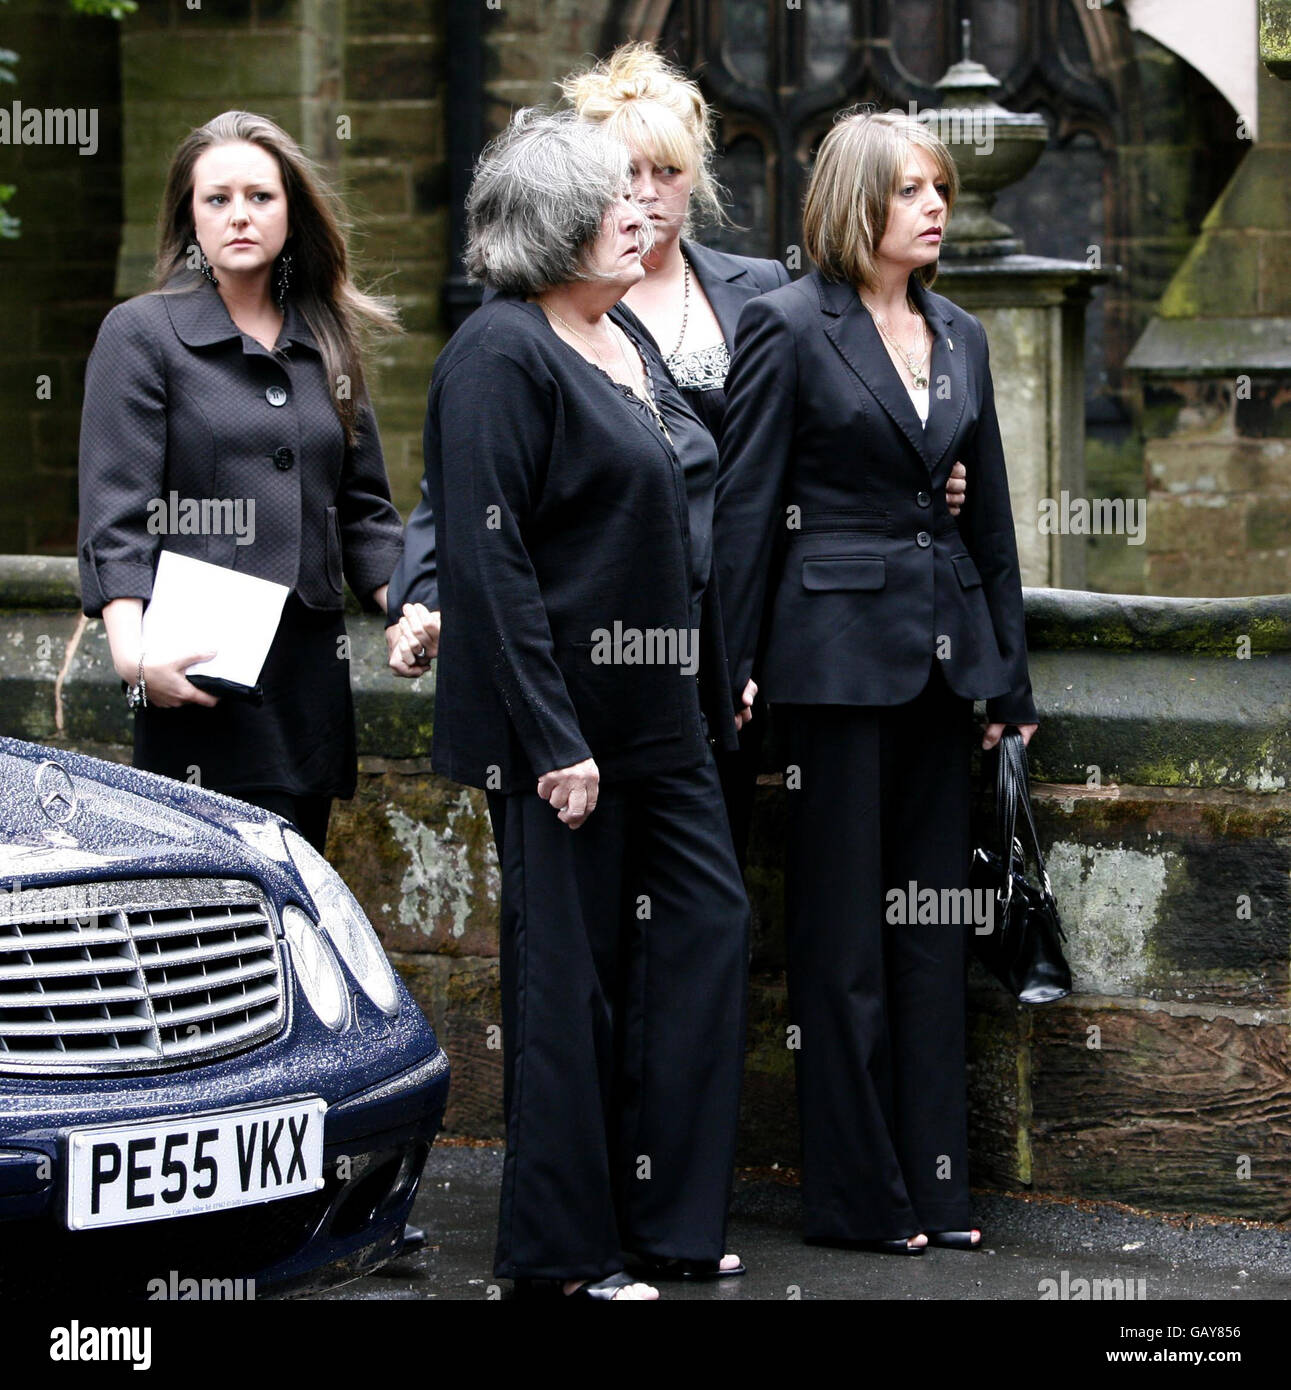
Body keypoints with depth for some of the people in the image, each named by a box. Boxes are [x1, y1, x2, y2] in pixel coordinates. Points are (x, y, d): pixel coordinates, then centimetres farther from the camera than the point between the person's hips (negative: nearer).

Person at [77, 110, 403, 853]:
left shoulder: (327, 343, 17)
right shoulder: (141, 334, 2)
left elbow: (362, 505, 21)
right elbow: (116, 515, -6)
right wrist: (133, 650, -20)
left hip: (312, 667, 5)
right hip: (203, 674, -5)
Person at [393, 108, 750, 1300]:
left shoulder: (628, 344, 14)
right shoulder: (501, 354, -14)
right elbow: (487, 557, -18)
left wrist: (715, 687, 16)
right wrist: (553, 741, -21)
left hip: (659, 708, 9)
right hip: (562, 717, -9)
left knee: (707, 927, 7)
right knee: (568, 968, -1)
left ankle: (668, 1217, 17)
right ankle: (564, 1246, 9)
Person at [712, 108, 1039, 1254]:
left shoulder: (960, 336, 13)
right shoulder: (789, 326, -5)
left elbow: (989, 513, 15)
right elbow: (745, 506, -6)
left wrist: (1009, 677, 13)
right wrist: (733, 671, -9)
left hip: (943, 647, 6)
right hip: (839, 651, -6)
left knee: (935, 924, 9)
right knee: (844, 932, 0)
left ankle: (935, 1182, 14)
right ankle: (861, 1194, 6)